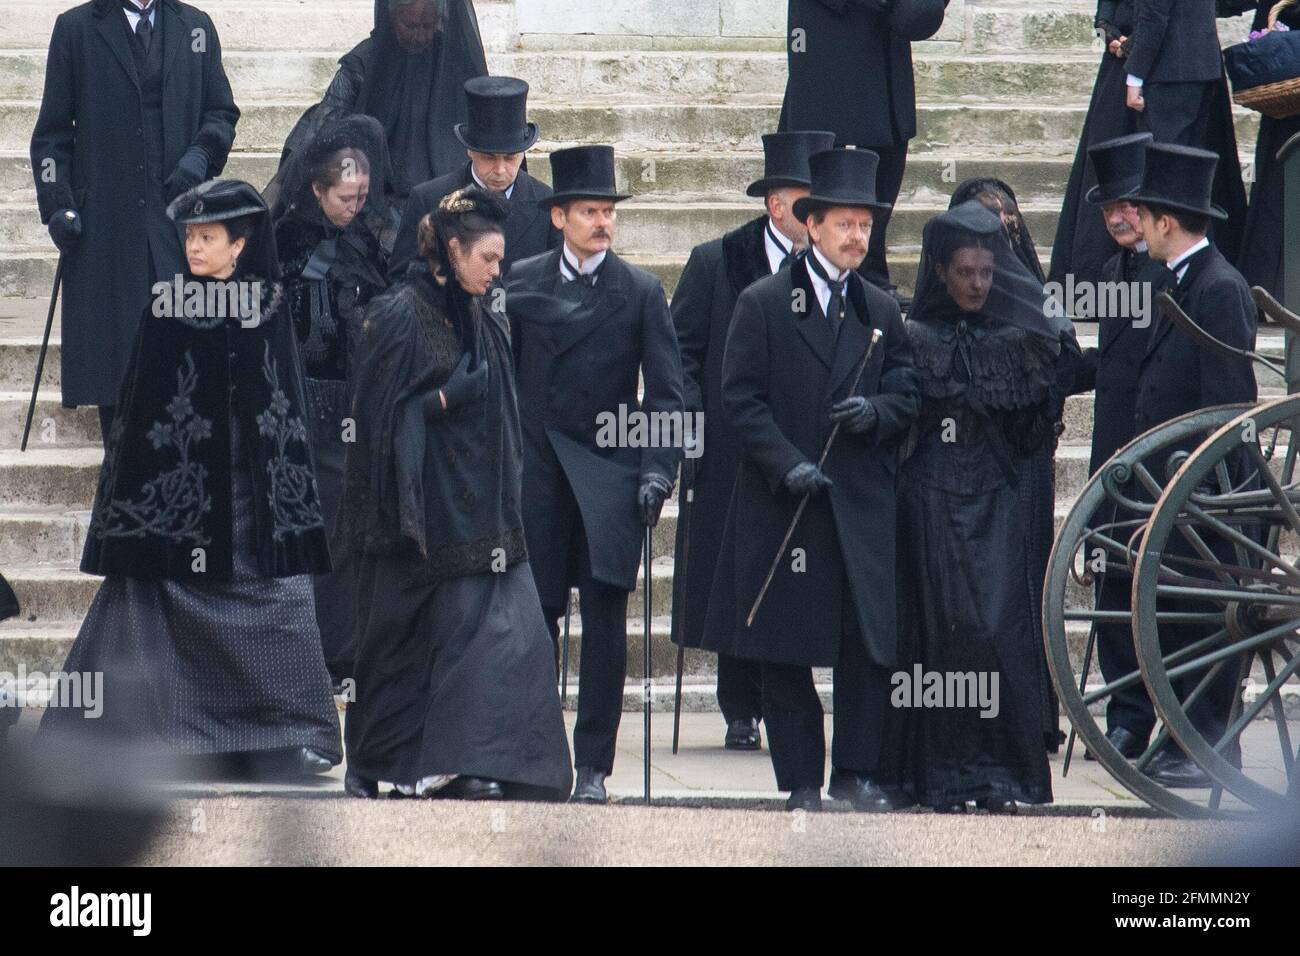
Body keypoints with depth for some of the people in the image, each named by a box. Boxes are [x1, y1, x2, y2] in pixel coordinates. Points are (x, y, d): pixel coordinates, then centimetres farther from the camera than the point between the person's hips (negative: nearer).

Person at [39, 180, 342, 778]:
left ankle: (291, 731, 6)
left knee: (273, 600, 0)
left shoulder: (267, 307, 3)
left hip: (251, 478, 1)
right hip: (179, 477, -1)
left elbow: (287, 408, 8)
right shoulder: (166, 307, 0)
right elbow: (138, 406, 2)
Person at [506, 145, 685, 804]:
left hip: (608, 471, -1)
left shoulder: (641, 292, 2)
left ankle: (593, 766, 1)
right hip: (536, 471, 1)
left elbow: (666, 392, 1)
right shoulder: (521, 282, 6)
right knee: (535, 616, 5)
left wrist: (658, 471, -10)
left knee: (604, 620, -3)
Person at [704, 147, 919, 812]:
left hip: (864, 503, 2)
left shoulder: (882, 311, 13)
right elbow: (741, 400, -2)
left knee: (871, 642, -4)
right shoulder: (763, 304, 2)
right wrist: (787, 464, -14)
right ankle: (801, 780, 9)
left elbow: (909, 394, 15)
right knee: (785, 650, 1)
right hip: (783, 503, -2)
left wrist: (878, 412, -8)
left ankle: (856, 771, 7)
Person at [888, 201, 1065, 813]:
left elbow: (1033, 434, 2)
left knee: (1003, 629, -6)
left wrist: (1053, 363, -10)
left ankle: (1001, 782, -2)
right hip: (934, 502, -1)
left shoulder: (1018, 339, 7)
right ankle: (945, 781, 0)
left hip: (1003, 503, 1)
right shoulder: (916, 338, 3)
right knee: (944, 629, -4)